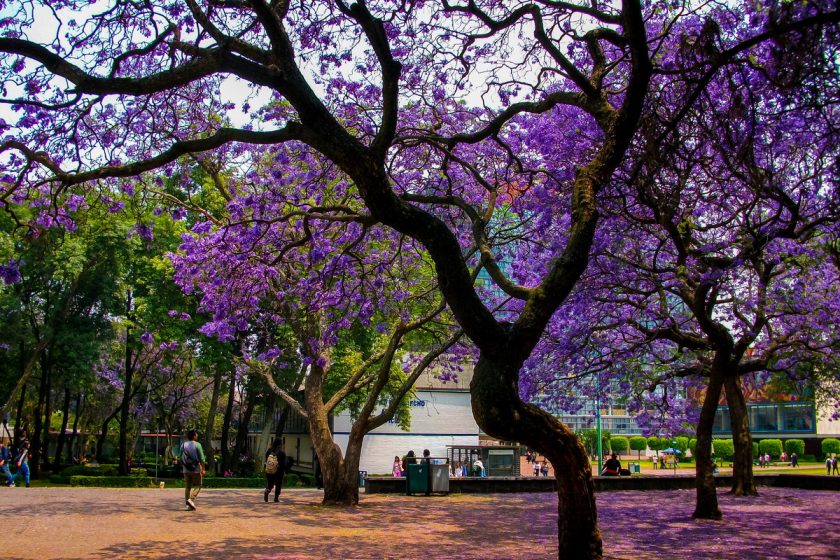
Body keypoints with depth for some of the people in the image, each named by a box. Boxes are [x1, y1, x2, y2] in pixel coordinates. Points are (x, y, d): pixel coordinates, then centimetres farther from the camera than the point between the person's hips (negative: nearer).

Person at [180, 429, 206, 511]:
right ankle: (191, 499, -15)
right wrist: (203, 469, -6)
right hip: (196, 469, -5)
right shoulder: (197, 445, -8)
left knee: (187, 487, 10)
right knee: (197, 486, 5)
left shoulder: (183, 445, 7)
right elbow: (201, 458, -11)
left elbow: (181, 458, 12)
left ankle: (188, 505, 8)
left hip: (186, 469, 5)